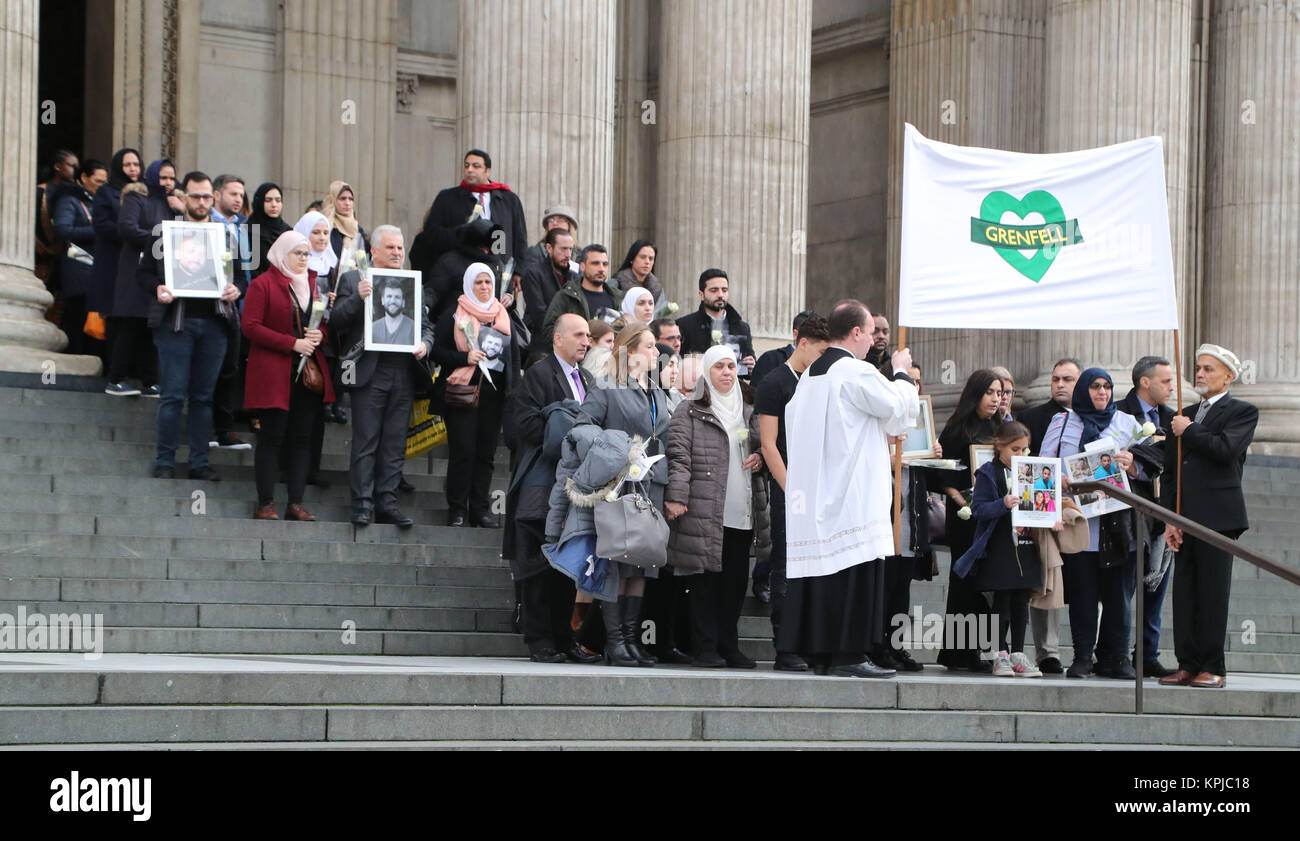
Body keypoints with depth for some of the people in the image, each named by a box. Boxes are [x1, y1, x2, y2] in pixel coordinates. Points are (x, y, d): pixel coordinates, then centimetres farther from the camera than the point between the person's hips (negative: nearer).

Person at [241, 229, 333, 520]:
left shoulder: (313, 283, 17)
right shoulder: (262, 284, -1)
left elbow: (326, 321, 23)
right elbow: (251, 327, -10)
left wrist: (319, 335, -2)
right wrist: (293, 343, -15)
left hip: (309, 373, 6)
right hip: (274, 374, -5)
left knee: (302, 438, 2)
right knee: (272, 437, -5)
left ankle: (296, 504, 4)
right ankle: (265, 504, -1)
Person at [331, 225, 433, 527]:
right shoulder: (352, 280, 5)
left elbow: (426, 326, 19)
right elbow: (336, 322, -3)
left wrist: (424, 344, -2)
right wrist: (357, 298, -18)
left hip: (403, 374, 4)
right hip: (370, 373, -4)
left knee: (395, 443, 5)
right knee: (365, 440, -4)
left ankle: (387, 502, 10)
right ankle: (363, 503, -1)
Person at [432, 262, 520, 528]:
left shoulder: (503, 316, 15)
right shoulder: (453, 316, 4)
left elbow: (515, 355, 17)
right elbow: (437, 350, -1)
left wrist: (512, 387, 6)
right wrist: (465, 358, -16)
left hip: (494, 393, 4)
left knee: (486, 453, 3)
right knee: (463, 450, -8)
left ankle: (479, 508, 8)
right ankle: (457, 508, -1)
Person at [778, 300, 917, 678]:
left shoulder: (810, 374, 14)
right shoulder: (857, 373, -11)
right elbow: (902, 409, -8)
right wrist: (901, 373, 11)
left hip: (814, 491, 8)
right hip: (853, 500, -8)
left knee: (820, 569, 8)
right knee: (856, 574, -6)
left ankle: (820, 652, 10)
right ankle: (850, 655, -8)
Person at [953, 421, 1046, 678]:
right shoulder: (989, 473, -4)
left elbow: (1039, 503, 22)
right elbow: (978, 509, -10)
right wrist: (1003, 505, -25)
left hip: (1026, 547, 5)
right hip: (1000, 549, -5)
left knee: (1021, 603, 6)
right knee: (1002, 602, -3)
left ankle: (1018, 654, 10)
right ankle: (1000, 656, 3)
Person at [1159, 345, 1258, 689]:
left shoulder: (1242, 412, 2)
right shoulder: (1184, 416, 20)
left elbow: (1225, 448, -18)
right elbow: (1169, 472, 16)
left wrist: (1188, 432, -5)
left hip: (1218, 516, -6)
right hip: (1185, 517, 6)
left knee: (1213, 593, -6)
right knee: (1184, 592, 4)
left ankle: (1213, 668, -2)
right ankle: (1188, 664, 8)